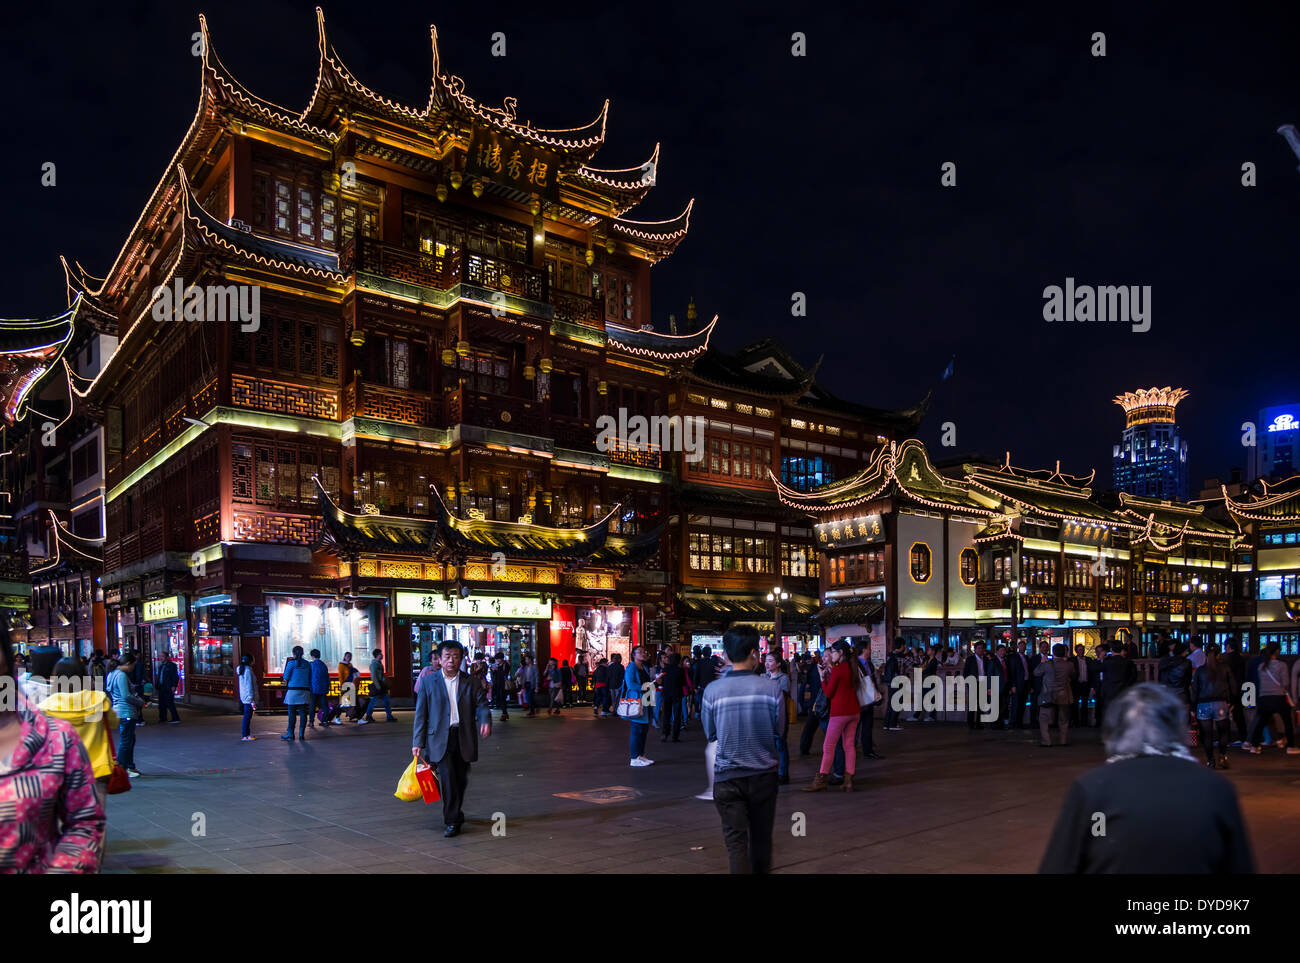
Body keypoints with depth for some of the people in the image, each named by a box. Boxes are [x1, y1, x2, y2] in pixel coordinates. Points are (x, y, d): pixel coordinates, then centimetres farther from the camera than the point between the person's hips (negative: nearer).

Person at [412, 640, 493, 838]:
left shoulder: (471, 682, 8)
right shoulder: (428, 682, 5)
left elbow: (481, 705, 1)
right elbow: (421, 714, 4)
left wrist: (485, 721, -22)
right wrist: (418, 742, -1)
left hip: (464, 739, 2)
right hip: (440, 738, -2)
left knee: (461, 780, 10)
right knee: (448, 778, -12)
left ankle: (456, 813, 33)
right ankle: (451, 821, -2)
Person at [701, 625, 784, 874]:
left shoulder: (713, 691, -11)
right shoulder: (772, 688, -11)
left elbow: (710, 734, 1)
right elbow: (779, 731, 0)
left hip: (728, 776, -1)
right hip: (764, 773, 1)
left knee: (735, 840, 5)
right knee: (761, 835, 18)